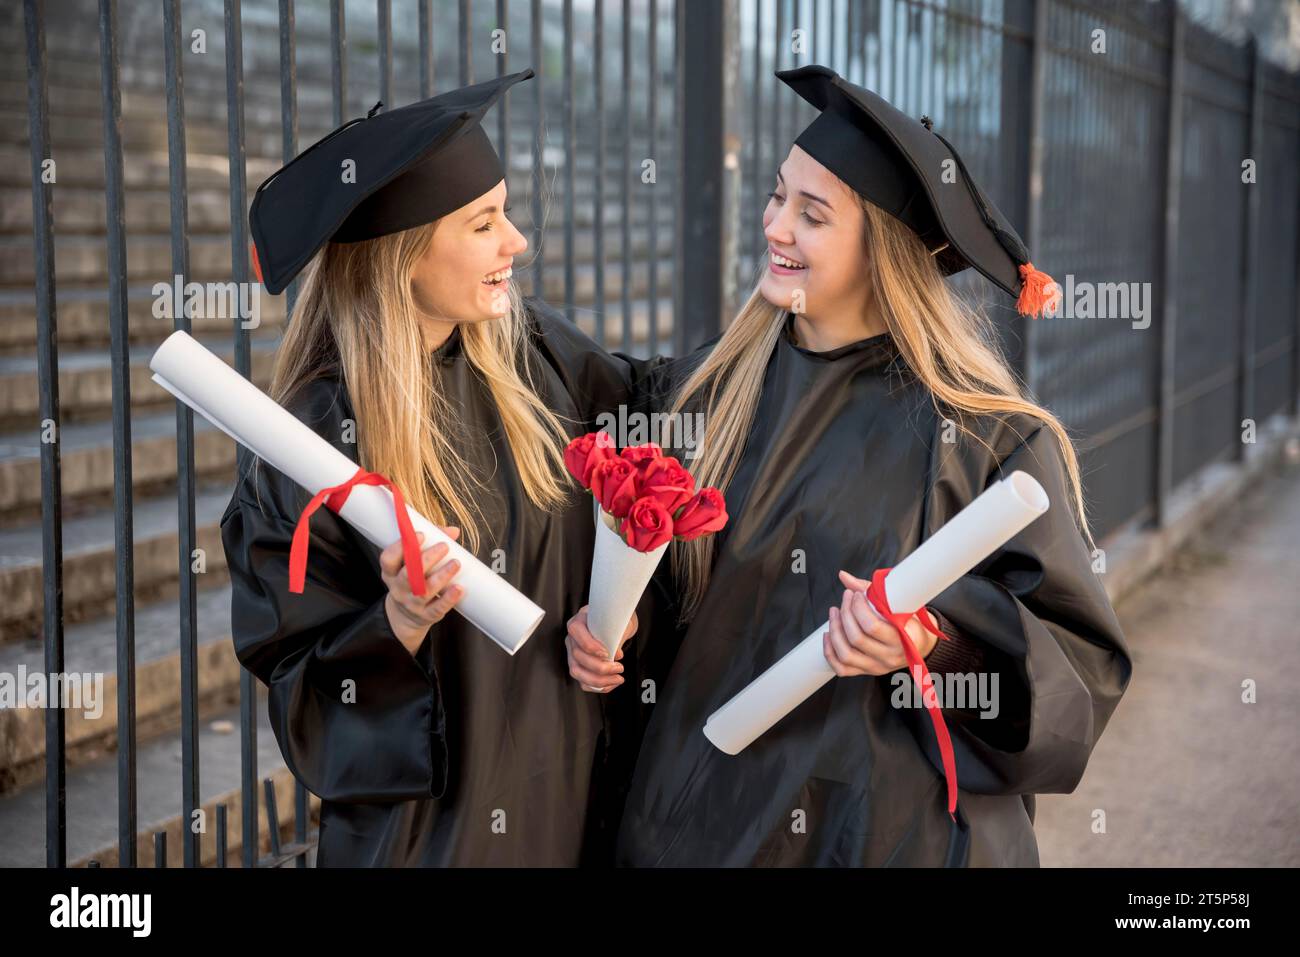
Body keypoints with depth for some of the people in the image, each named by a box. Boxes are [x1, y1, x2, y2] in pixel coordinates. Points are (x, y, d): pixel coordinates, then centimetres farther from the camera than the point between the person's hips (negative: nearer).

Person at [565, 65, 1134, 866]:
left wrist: (935, 637, -25)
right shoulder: (703, 393, 0)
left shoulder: (987, 435, -12)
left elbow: (1082, 655, -10)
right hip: (701, 814, 4)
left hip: (894, 830, -4)